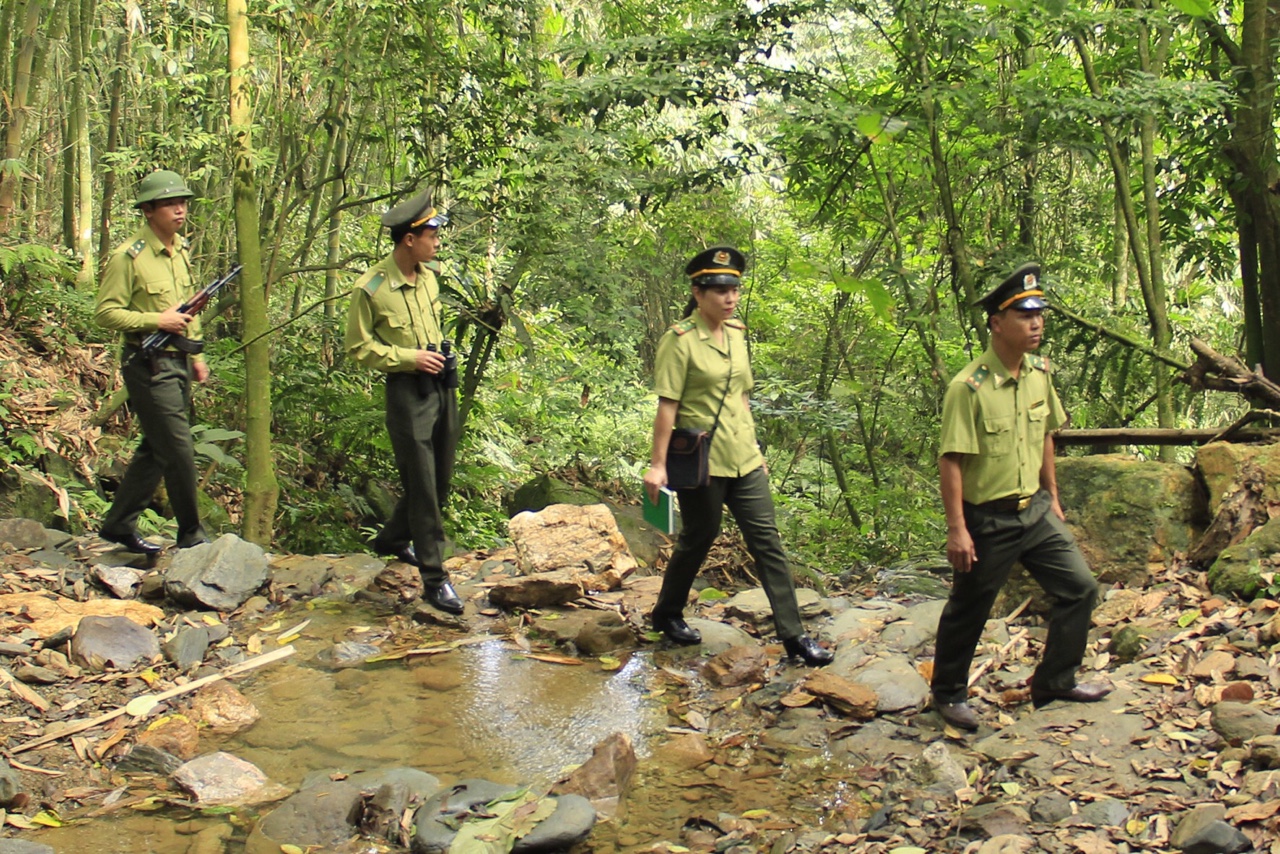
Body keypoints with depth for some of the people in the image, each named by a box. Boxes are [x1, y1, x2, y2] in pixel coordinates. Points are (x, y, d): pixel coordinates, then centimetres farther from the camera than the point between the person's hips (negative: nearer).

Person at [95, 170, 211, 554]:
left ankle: (119, 523, 27)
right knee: (179, 452, -5)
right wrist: (157, 321, -21)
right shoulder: (128, 256, -13)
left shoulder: (181, 249, 12)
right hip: (150, 366, -8)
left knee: (155, 450, 15)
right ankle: (192, 537, 8)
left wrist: (196, 354, 19)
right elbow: (106, 313, -14)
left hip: (178, 364, 8)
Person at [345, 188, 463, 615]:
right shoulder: (371, 288, -14)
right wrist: (409, 358, -16)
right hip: (407, 391, -8)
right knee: (422, 487, -5)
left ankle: (393, 539, 39)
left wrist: (442, 355, 13)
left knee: (441, 479, 16)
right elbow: (359, 347, -9)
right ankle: (434, 580, 2)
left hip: (441, 384, 8)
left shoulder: (427, 276, 8)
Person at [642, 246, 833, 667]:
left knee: (767, 540, 3)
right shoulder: (680, 340, -12)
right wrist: (657, 464, -17)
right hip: (703, 462, -6)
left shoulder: (736, 334, 9)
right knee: (697, 540, 9)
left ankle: (793, 635, 6)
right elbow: (667, 406, -14)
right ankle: (666, 615, 32)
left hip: (744, 459, 6)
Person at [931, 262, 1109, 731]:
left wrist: (1052, 497, 18)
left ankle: (1054, 680, 25)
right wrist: (957, 529, -21)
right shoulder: (968, 387, -21)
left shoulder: (1039, 373, 2)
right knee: (968, 611, 8)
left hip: (1035, 511, 7)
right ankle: (948, 693, 28)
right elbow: (951, 462, -20)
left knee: (1079, 587, 9)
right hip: (988, 520, -7)